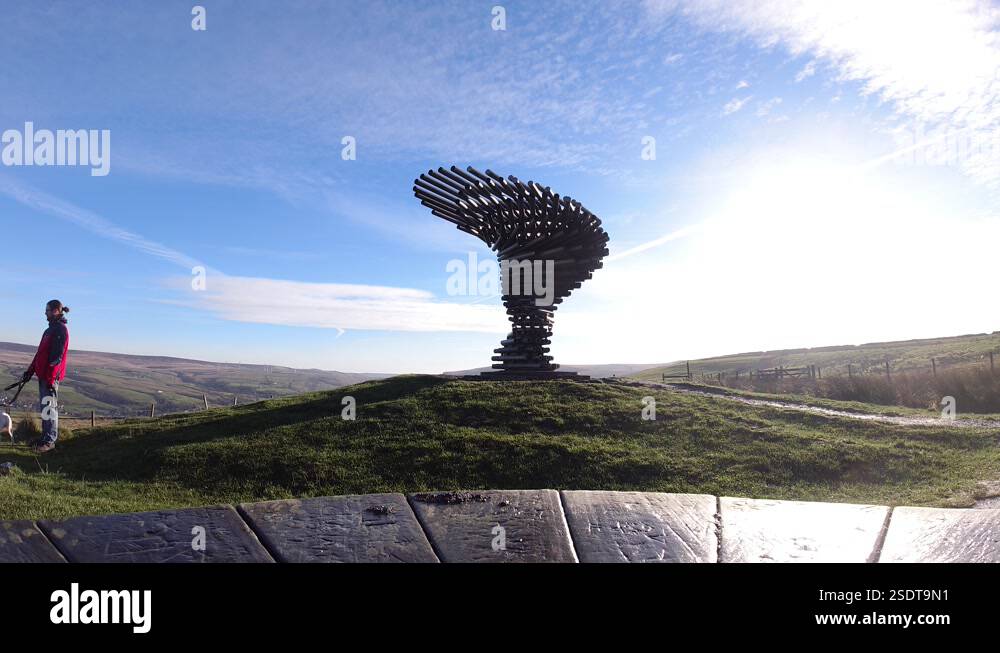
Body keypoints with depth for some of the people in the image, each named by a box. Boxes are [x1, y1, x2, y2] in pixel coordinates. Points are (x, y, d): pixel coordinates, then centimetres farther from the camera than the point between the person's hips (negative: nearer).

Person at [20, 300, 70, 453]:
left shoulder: (60, 329, -13)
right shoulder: (51, 329, 18)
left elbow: (57, 356, -19)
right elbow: (40, 353, 21)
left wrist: (50, 377, -22)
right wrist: (30, 372, 19)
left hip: (51, 376, -10)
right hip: (43, 374, 10)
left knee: (49, 406, -6)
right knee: (45, 406, 13)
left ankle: (49, 441, -1)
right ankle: (47, 436, 20)